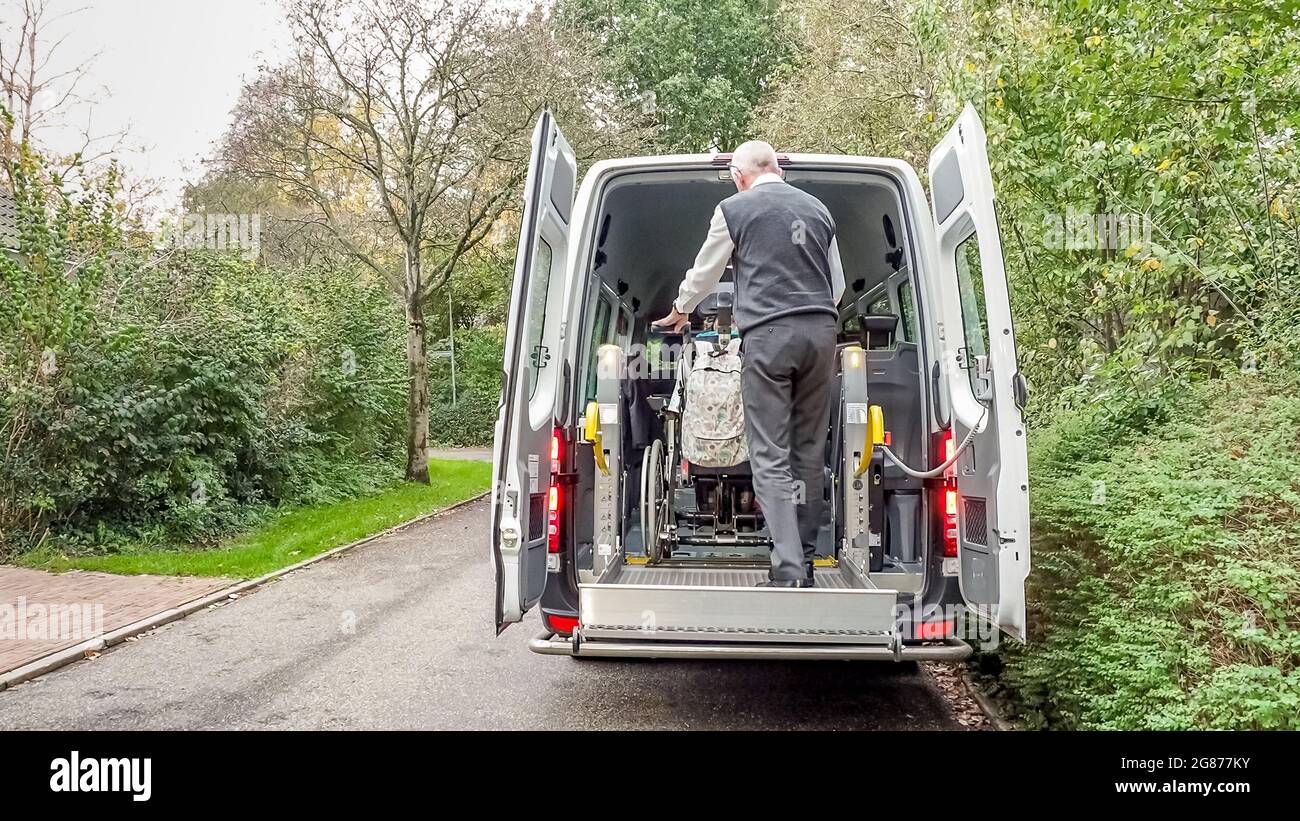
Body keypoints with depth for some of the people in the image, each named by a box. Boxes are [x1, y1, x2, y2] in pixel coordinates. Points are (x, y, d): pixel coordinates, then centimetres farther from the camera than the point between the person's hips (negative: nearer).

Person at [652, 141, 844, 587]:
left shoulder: (734, 209, 5)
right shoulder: (817, 208, 18)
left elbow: (703, 273, 16)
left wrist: (680, 310, 35)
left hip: (768, 333, -4)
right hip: (821, 331, 5)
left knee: (770, 456, -4)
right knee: (809, 451, 10)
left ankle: (787, 569, -12)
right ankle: (805, 561, 14)